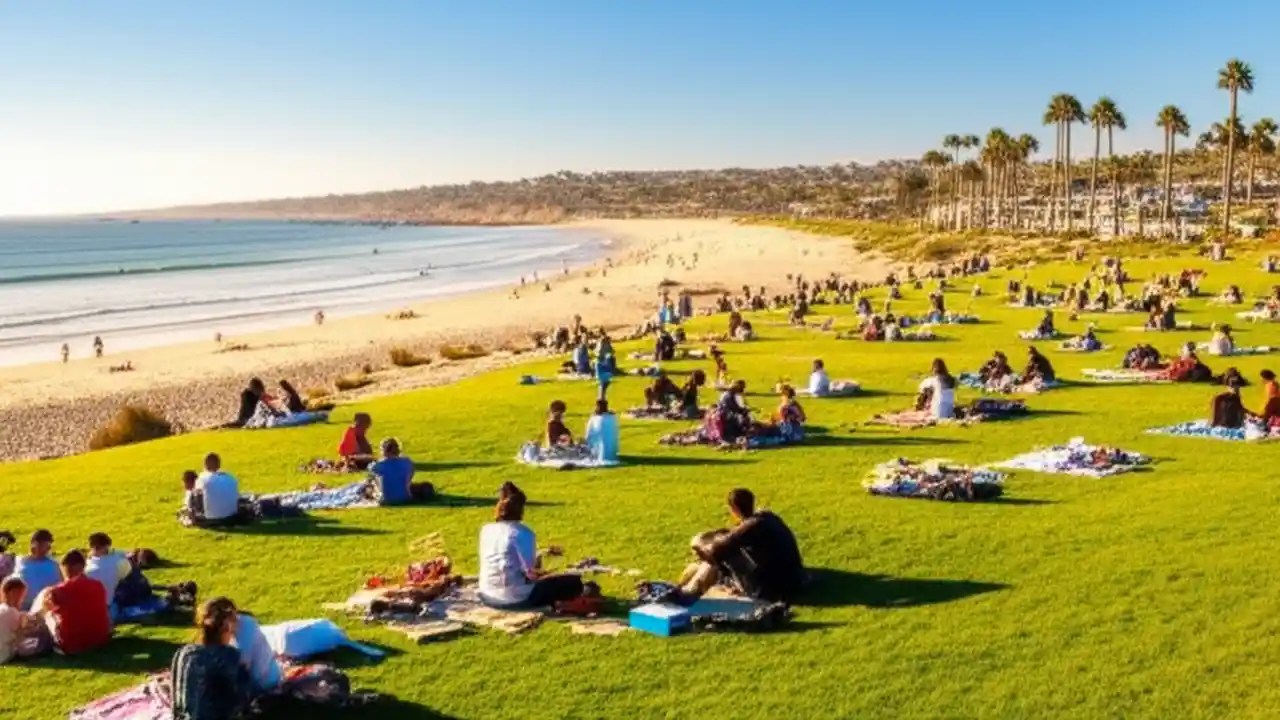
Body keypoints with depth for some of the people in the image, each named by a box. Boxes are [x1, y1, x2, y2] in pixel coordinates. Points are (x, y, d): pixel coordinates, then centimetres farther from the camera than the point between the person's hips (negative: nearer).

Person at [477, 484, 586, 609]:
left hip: (488, 596, 6)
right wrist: (538, 558, 8)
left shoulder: (485, 530, 5)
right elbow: (530, 571, -13)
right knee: (574, 582, 3)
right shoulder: (523, 532, -12)